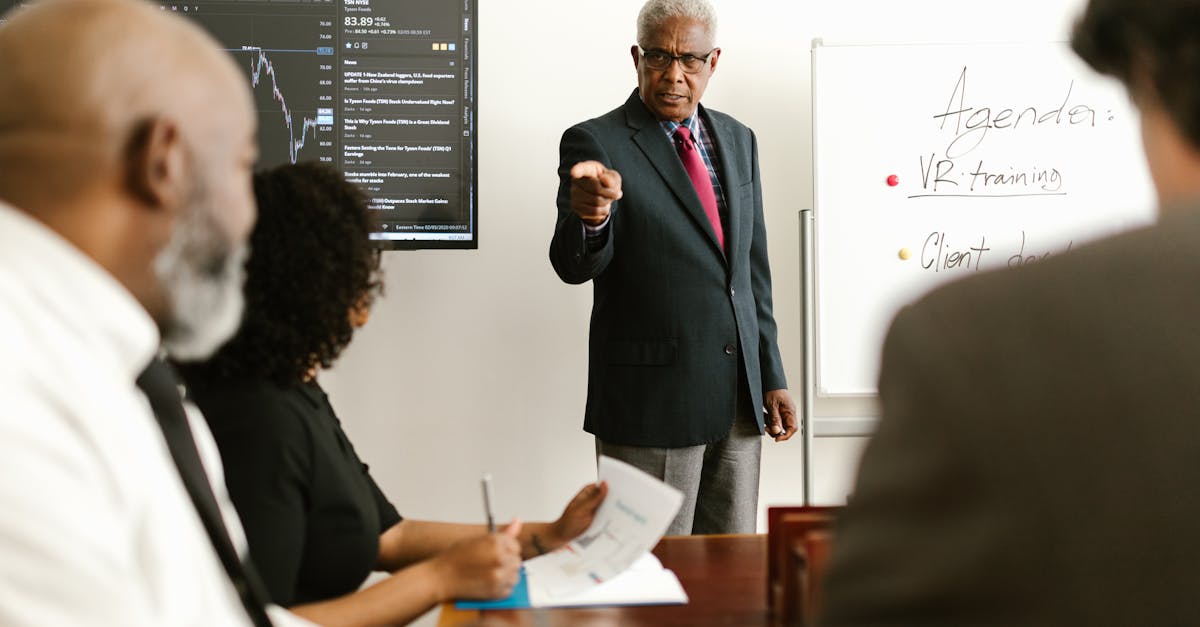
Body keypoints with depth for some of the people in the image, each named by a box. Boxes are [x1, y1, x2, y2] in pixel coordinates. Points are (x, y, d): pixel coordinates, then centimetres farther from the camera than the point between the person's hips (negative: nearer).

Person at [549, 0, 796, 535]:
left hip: (739, 395, 6)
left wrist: (771, 376, 13)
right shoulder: (594, 144, -7)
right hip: (650, 399, -6)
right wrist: (589, 216, -40)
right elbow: (574, 266, -18)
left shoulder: (737, 140, 12)